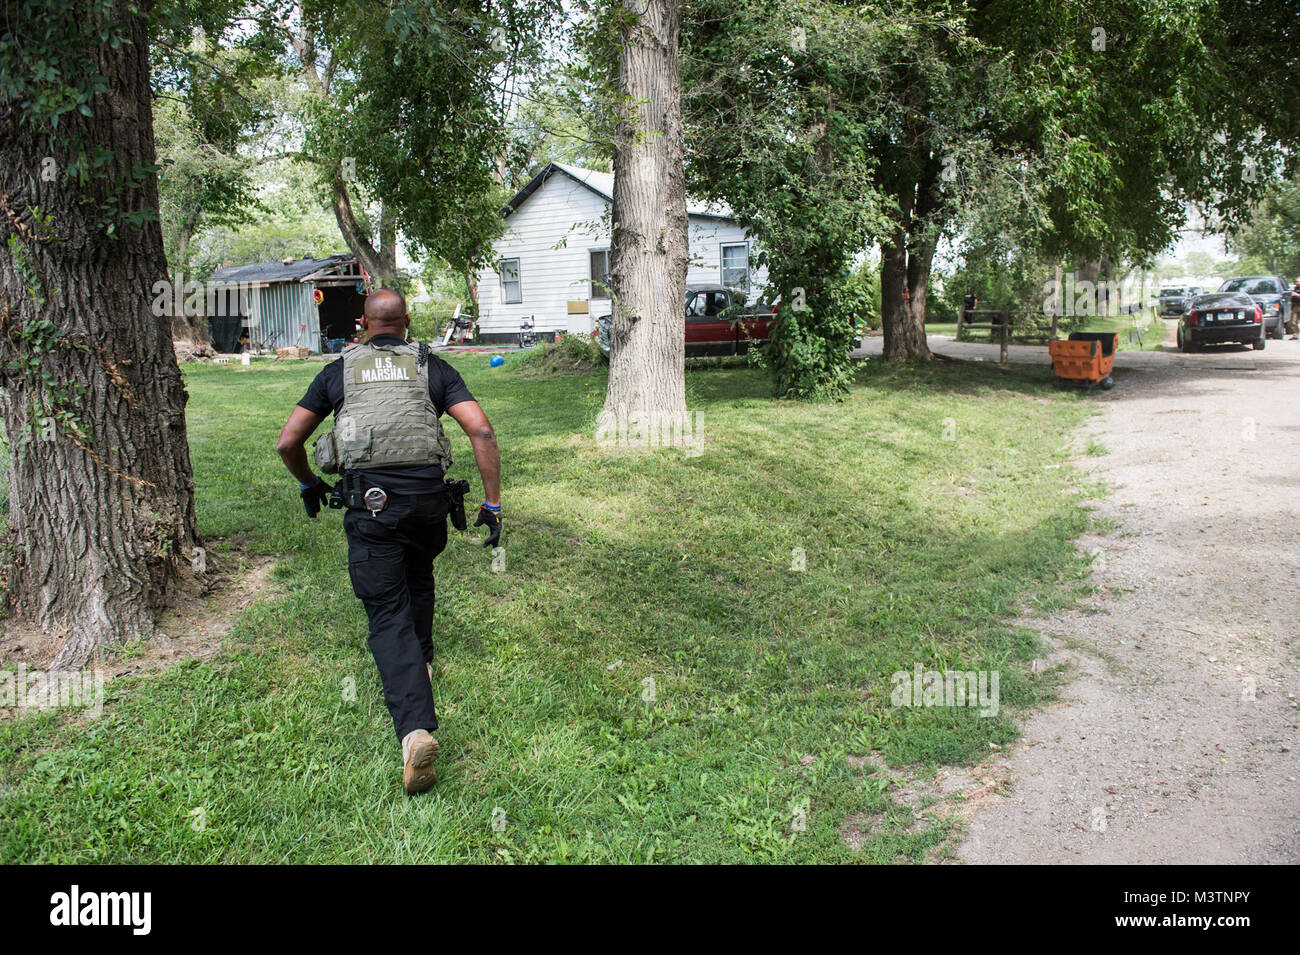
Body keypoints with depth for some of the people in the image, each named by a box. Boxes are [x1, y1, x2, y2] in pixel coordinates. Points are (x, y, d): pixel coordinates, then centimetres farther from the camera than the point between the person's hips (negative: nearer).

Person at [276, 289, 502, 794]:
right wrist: (493, 503, 1)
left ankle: (415, 728, -18)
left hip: (369, 502, -1)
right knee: (418, 575, 32)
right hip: (428, 496, 2)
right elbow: (482, 431, -2)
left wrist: (309, 486, 30)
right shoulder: (433, 367, 11)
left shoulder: (339, 371, 13)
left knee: (388, 615, -2)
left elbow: (287, 442, 12)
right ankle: (421, 663, 45)